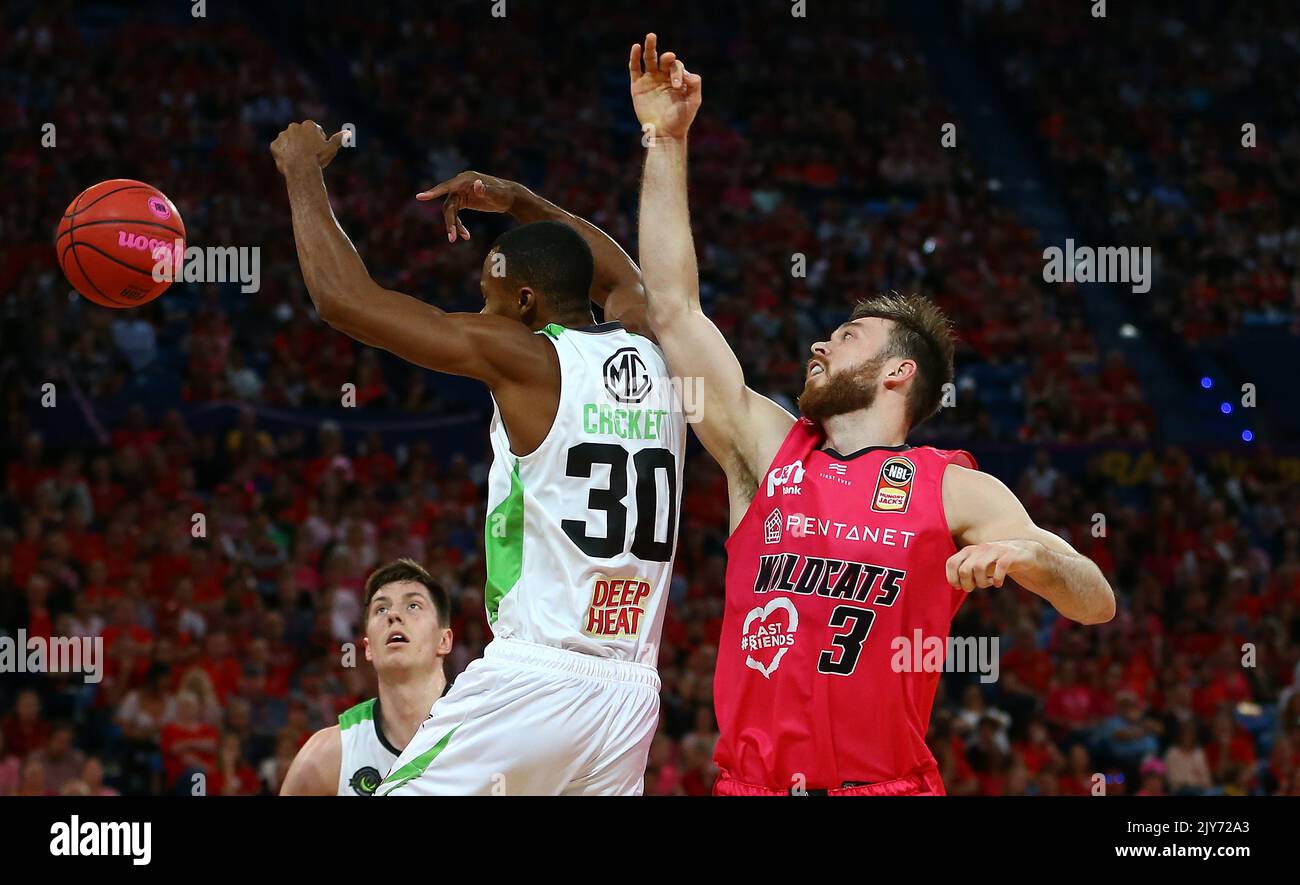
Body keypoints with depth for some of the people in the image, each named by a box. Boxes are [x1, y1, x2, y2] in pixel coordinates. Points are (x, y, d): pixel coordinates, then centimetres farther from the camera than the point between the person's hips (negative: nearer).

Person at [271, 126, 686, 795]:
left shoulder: (523, 358, -5)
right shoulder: (651, 356, 11)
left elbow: (342, 296, -3)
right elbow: (624, 280, 38)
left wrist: (303, 171, 10)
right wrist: (519, 203, 35)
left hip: (530, 679, -6)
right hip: (631, 691, 6)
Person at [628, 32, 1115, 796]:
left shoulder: (958, 490, 5)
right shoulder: (767, 451, 12)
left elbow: (1097, 606, 1)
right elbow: (675, 310, 11)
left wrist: (1030, 555, -21)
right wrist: (667, 142, 11)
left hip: (887, 782, -2)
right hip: (751, 781, 3)